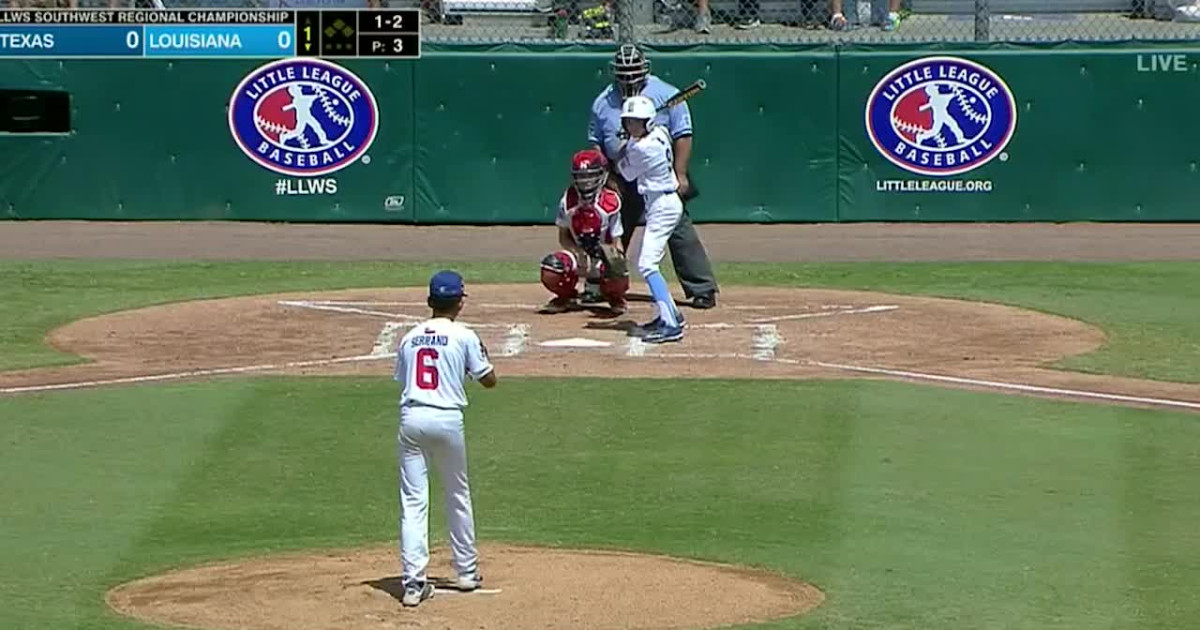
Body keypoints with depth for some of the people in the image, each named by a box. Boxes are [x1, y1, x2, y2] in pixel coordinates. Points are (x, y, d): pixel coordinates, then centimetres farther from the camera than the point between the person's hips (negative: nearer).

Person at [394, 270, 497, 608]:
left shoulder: (410, 337, 10)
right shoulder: (464, 336, 0)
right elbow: (488, 380, 5)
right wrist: (482, 356, 25)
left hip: (411, 417, 2)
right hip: (446, 418, -2)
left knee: (413, 502, 0)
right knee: (458, 497, 16)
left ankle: (413, 581, -8)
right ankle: (467, 572, 27)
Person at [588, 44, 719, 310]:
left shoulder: (667, 95, -5)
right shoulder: (603, 102, 6)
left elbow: (683, 136, -7)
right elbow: (595, 145, 12)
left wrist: (680, 175, -14)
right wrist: (608, 178, 2)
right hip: (623, 182, 4)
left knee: (679, 232, -9)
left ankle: (703, 290, -8)